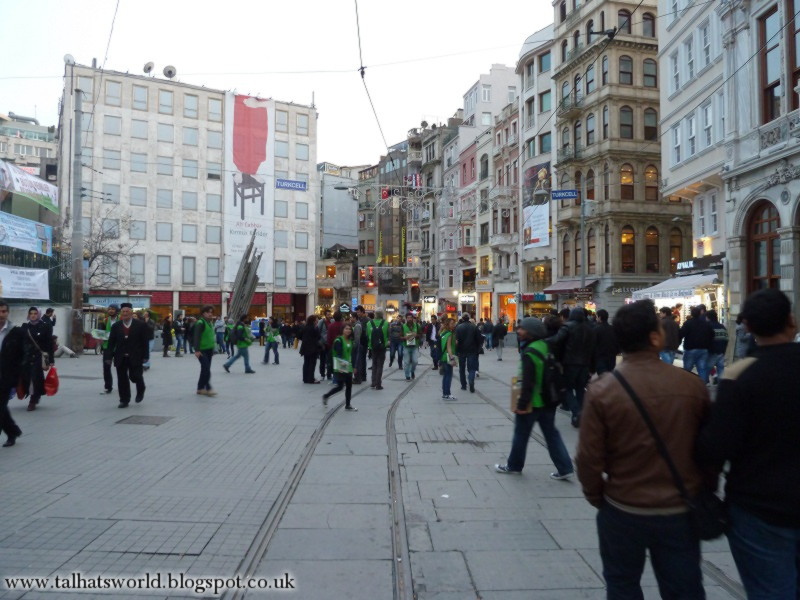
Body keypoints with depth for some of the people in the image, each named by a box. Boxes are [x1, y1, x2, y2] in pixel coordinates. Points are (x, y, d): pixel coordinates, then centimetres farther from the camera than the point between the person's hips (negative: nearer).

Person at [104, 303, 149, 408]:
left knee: (135, 376, -5)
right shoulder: (116, 326, 7)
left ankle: (140, 391, 27)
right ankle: (124, 400, 14)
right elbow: (111, 343, 5)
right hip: (121, 358, 3)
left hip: (135, 358, -3)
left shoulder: (140, 325, -1)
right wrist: (109, 356, -4)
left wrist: (144, 356, -7)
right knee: (122, 379, 4)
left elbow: (144, 342, -2)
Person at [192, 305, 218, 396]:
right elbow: (196, 337, -19)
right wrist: (197, 350, -26)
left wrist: (212, 349, 23)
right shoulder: (200, 323, -12)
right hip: (202, 350, -9)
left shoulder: (210, 323, 15)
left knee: (205, 369, 11)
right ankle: (208, 388, -8)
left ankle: (200, 388, 19)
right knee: (206, 369, -13)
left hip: (209, 350, 9)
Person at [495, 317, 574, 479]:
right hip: (548, 399, 8)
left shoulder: (529, 353, -22)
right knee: (551, 433, 14)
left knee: (521, 434, 10)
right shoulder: (545, 346, 3)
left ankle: (514, 465, 25)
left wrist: (522, 404, -19)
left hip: (532, 401, -8)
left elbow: (527, 383, -24)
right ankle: (564, 468, 14)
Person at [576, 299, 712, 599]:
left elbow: (589, 458, -13)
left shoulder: (602, 390, -16)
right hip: (681, 512, 2)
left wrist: (597, 497, 7)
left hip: (624, 510, -1)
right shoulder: (692, 385, -11)